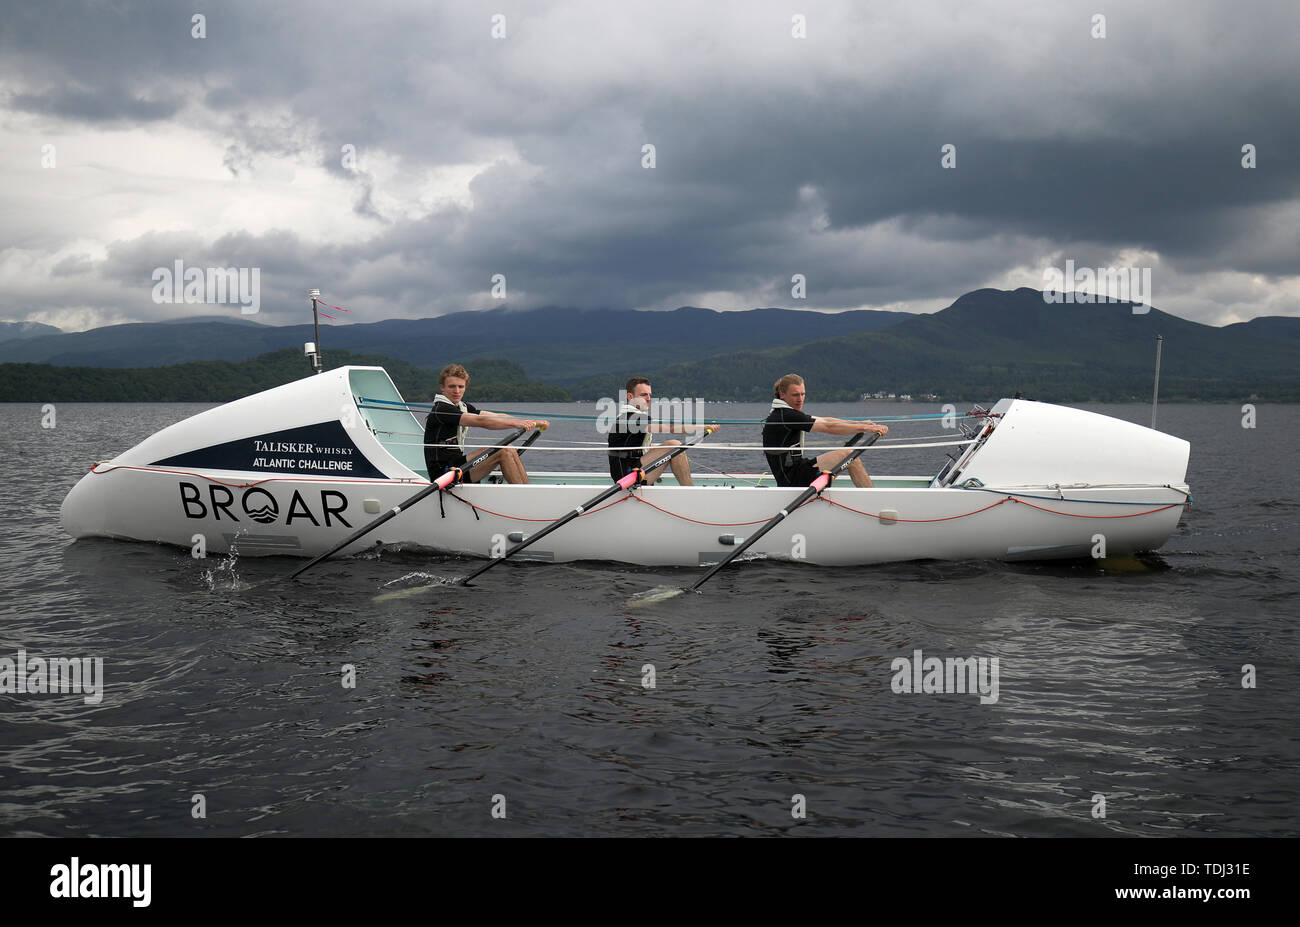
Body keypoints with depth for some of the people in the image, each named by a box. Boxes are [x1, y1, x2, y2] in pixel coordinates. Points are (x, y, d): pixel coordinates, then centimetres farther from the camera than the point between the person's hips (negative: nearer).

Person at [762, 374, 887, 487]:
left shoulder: (782, 413, 14)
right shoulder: (785, 416, -18)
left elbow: (824, 420, 11)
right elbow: (828, 428, -18)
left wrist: (860, 423, 5)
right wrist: (865, 428, -14)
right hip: (793, 480, -10)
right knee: (848, 454, -14)